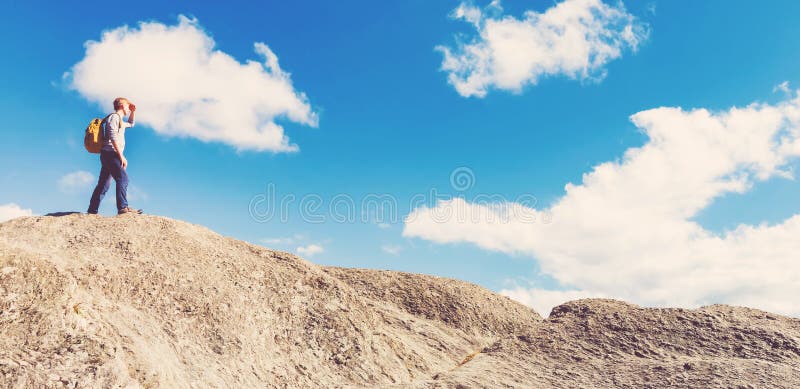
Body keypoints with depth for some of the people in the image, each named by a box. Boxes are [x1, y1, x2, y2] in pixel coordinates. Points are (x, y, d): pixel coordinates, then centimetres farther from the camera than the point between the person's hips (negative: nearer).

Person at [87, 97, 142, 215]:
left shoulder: (119, 120, 26)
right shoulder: (114, 117, -4)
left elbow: (130, 124, 49)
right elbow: (113, 137, -17)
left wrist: (133, 112, 32)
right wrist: (121, 156, -23)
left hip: (108, 155, 10)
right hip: (110, 153, -10)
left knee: (103, 184, 10)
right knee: (123, 178, -22)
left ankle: (92, 210, 12)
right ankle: (123, 207, -33)